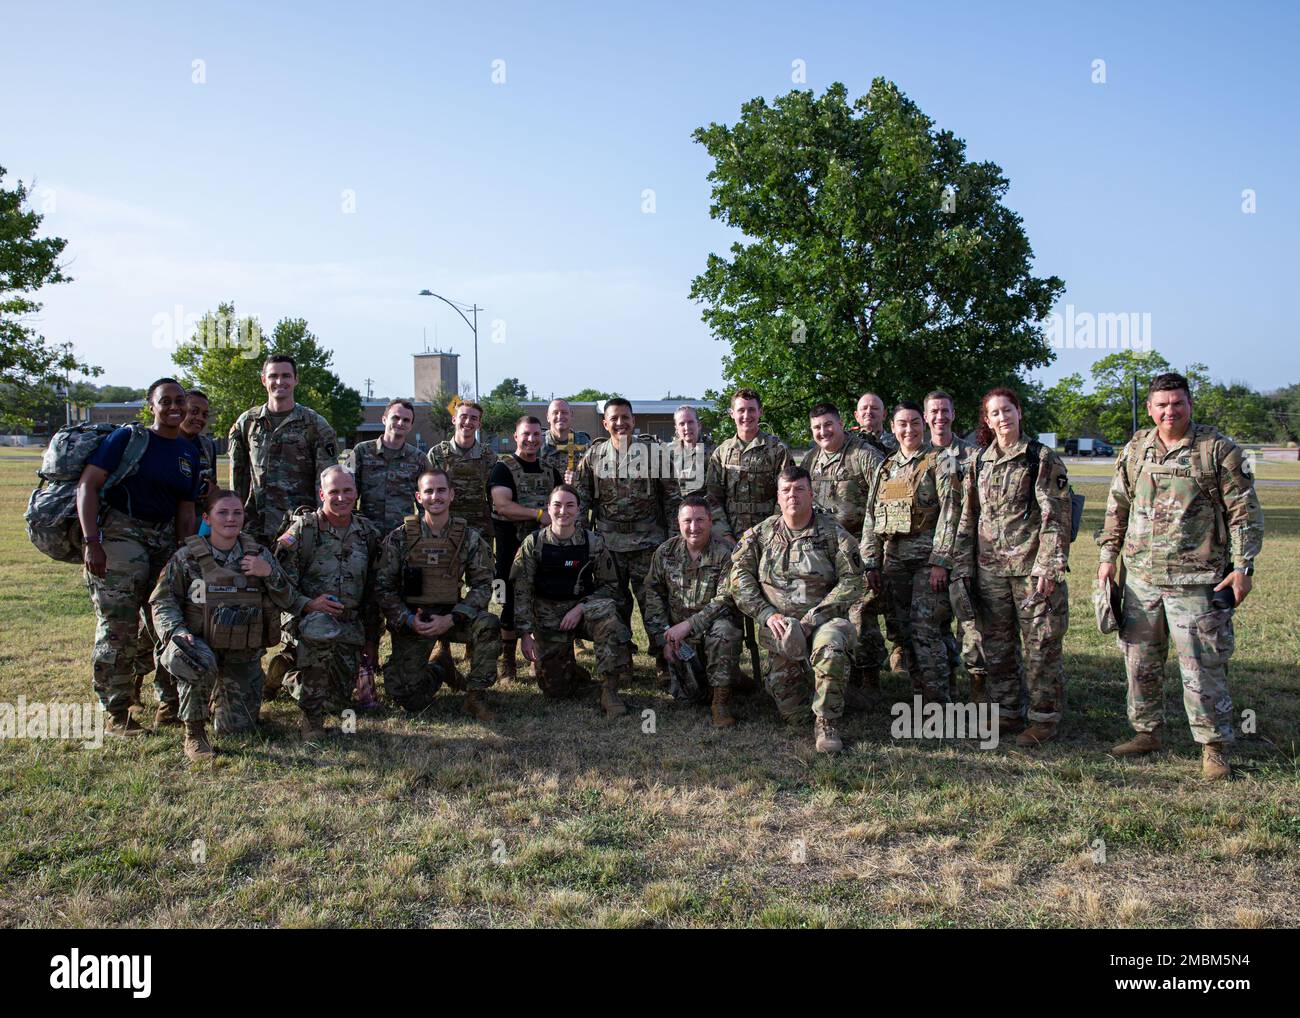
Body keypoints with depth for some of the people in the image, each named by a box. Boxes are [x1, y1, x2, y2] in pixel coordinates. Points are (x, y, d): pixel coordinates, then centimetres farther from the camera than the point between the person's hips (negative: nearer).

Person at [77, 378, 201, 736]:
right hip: (118, 532, -6)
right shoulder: (128, 438, -7)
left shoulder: (190, 453, 10)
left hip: (164, 538, 6)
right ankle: (116, 715, 4)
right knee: (117, 626, -6)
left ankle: (172, 701, 23)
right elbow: (87, 484, -13)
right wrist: (91, 541, -21)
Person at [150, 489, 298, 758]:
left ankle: (221, 690, 38)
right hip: (200, 643, -3)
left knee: (238, 727, 2)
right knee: (200, 664, -39)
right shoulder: (187, 556, -2)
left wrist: (269, 573, -14)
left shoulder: (259, 555, 7)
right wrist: (177, 631, -22)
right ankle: (194, 733, -15)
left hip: (244, 652, 3)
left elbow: (286, 602, 5)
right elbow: (162, 601, -4)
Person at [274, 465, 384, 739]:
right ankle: (312, 715, -23)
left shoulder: (369, 533, 6)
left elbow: (373, 591, 12)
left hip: (349, 626, 5)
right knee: (321, 628, -41)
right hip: (308, 620, -4)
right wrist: (309, 604, -27)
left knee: (340, 702, -3)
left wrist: (372, 640, 12)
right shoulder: (303, 530, -8)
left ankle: (291, 676, 32)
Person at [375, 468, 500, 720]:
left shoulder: (469, 538, -2)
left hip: (451, 616, 1)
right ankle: (437, 673, 26)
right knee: (411, 699, -11)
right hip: (410, 620, -1)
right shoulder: (400, 538, -4)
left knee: (488, 625, -30)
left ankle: (476, 696, -12)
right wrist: (409, 621, -16)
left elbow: (482, 585, -5)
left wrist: (451, 619, -18)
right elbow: (383, 587, -3)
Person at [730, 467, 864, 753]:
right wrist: (767, 614, -10)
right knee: (792, 712, -7)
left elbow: (851, 583, -6)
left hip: (825, 620, -2)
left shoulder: (834, 534, 1)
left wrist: (812, 618, -15)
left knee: (831, 646, -39)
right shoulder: (760, 534, 9)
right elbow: (740, 578, 4)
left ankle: (826, 723, -20)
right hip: (778, 626, 2)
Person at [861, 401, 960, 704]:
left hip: (927, 557, -5)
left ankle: (937, 700, -5)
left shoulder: (938, 462, -1)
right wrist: (871, 563, 7)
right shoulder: (885, 467, 15)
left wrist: (940, 562, -16)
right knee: (904, 631, 7)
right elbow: (872, 516, 14)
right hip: (893, 559, 6)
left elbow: (950, 513, -9)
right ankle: (919, 694, 17)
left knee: (925, 629, -11)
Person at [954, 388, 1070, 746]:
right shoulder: (978, 464, 12)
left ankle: (1044, 718, 12)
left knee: (1041, 645, 0)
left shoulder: (1042, 458, -2)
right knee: (996, 646, 10)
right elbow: (968, 520, 15)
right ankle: (1007, 712, 23)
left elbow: (1056, 515, -8)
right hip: (990, 569, 5)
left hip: (1032, 566, -5)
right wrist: (963, 568, 10)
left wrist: (1049, 565, -16)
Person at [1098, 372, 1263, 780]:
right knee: (1140, 661, 12)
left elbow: (1244, 512, -4)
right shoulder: (1135, 449, 9)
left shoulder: (1219, 450, -4)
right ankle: (1147, 731, 27)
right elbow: (1117, 506, 16)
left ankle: (1214, 747, 10)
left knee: (1202, 667, -2)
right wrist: (1108, 556, 13)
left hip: (1197, 579, -5)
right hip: (1140, 576, 5)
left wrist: (1242, 566, -9)